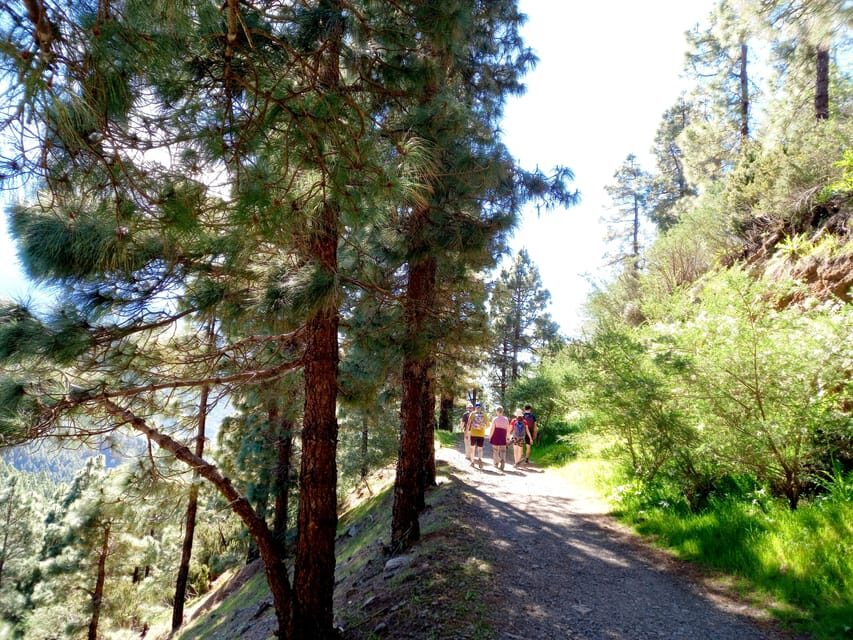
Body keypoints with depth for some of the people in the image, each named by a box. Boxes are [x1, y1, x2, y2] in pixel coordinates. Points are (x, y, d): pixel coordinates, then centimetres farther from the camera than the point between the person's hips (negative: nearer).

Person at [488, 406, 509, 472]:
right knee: (503, 451, 3)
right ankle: (502, 465, -14)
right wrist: (507, 437, 16)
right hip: (503, 438, 3)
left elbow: (492, 429, -9)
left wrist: (489, 437, -1)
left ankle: (496, 464, 16)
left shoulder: (495, 419, -7)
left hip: (495, 438, -3)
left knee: (495, 451, 11)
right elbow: (508, 430, 8)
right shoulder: (506, 419, 6)